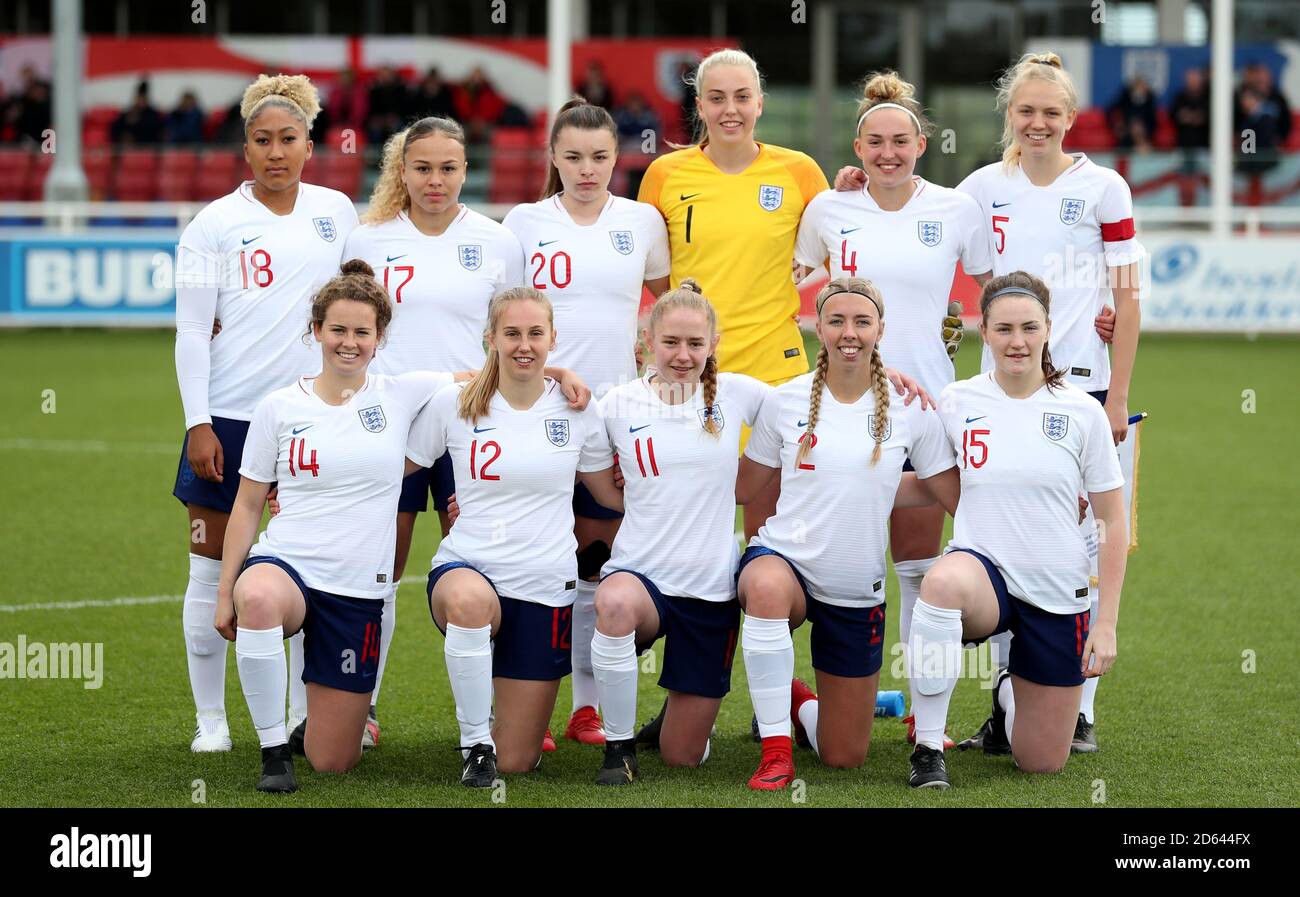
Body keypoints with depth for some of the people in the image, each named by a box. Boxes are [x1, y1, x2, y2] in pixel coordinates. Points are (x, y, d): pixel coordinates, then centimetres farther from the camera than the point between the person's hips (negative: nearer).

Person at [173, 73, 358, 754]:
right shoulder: (215, 224, -4)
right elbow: (191, 332, -4)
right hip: (227, 415, -3)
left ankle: (308, 712, 14)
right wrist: (197, 425, -10)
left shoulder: (335, 210, 6)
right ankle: (210, 718, 11)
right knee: (213, 567, 2)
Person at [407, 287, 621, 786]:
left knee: (517, 762, -1)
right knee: (470, 601, -43)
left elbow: (615, 495, 13)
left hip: (545, 588, 2)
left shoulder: (575, 409, 1)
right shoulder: (454, 405, -2)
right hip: (466, 569, -1)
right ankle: (475, 741, -21)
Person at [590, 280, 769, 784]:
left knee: (682, 757, 3)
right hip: (640, 572, -1)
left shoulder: (736, 395, 0)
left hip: (712, 586, 1)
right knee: (615, 604, -42)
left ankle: (686, 709, 43)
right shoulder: (618, 405, -2)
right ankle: (619, 746, -20)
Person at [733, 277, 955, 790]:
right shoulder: (786, 401, -3)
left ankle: (801, 702, 43)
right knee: (766, 586, -43)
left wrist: (874, 491, -1)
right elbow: (744, 487, 7)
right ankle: (775, 750, -29)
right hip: (784, 559, -1)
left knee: (845, 757, 6)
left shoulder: (909, 407, -4)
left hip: (857, 591, 2)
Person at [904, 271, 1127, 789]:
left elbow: (1113, 522, 1)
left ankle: (1008, 696, 43)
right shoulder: (956, 402, -1)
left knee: (1042, 763, 5)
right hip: (984, 570, -1)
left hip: (1057, 595, 1)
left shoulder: (1082, 412, -4)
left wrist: (1106, 623, -4)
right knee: (944, 581, -41)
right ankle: (928, 748, -26)